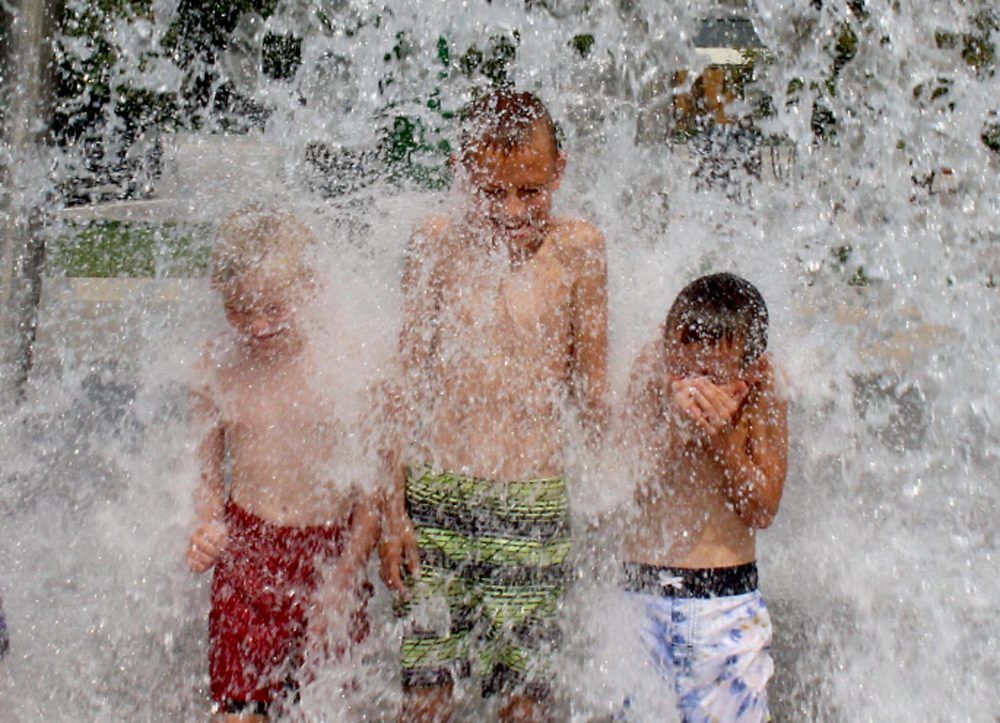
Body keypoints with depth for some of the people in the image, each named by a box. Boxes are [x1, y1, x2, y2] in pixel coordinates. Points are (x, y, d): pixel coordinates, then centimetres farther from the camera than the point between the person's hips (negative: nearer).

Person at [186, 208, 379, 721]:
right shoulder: (217, 366, 1)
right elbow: (209, 470, 13)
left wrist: (343, 578, -7)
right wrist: (206, 527, -6)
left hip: (330, 550, -2)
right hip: (245, 552, 2)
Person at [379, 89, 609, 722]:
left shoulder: (577, 249, -2)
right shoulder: (437, 244, 1)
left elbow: (590, 392, 5)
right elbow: (407, 381, 5)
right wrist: (395, 506, 4)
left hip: (532, 507, -1)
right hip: (435, 500, 1)